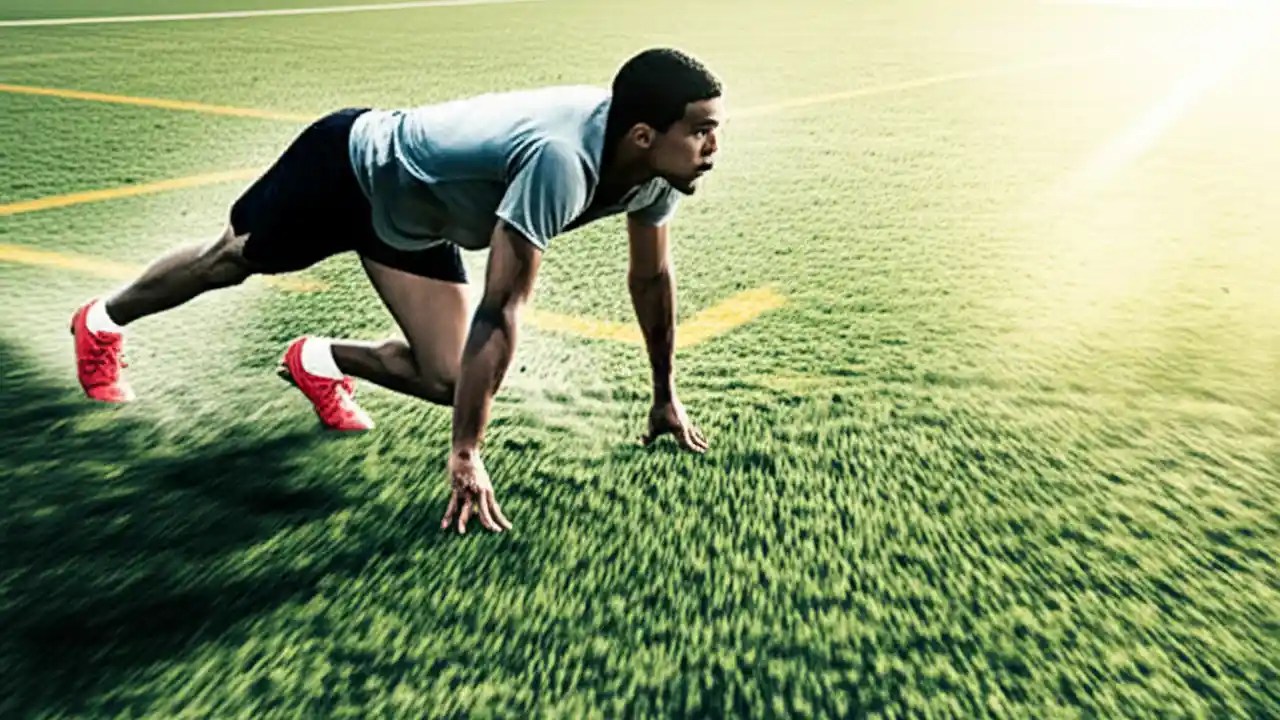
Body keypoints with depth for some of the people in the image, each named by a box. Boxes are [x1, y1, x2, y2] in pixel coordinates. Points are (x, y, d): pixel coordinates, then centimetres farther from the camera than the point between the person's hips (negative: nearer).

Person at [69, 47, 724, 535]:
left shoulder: (658, 162, -18)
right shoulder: (562, 159, -43)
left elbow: (652, 276, -3)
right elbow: (501, 312, -42)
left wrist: (666, 396, 3)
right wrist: (465, 455, -37)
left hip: (414, 218, 6)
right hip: (351, 169, -6)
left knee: (444, 379, -4)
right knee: (228, 260, 20)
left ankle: (320, 361, 24)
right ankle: (100, 325, 50)